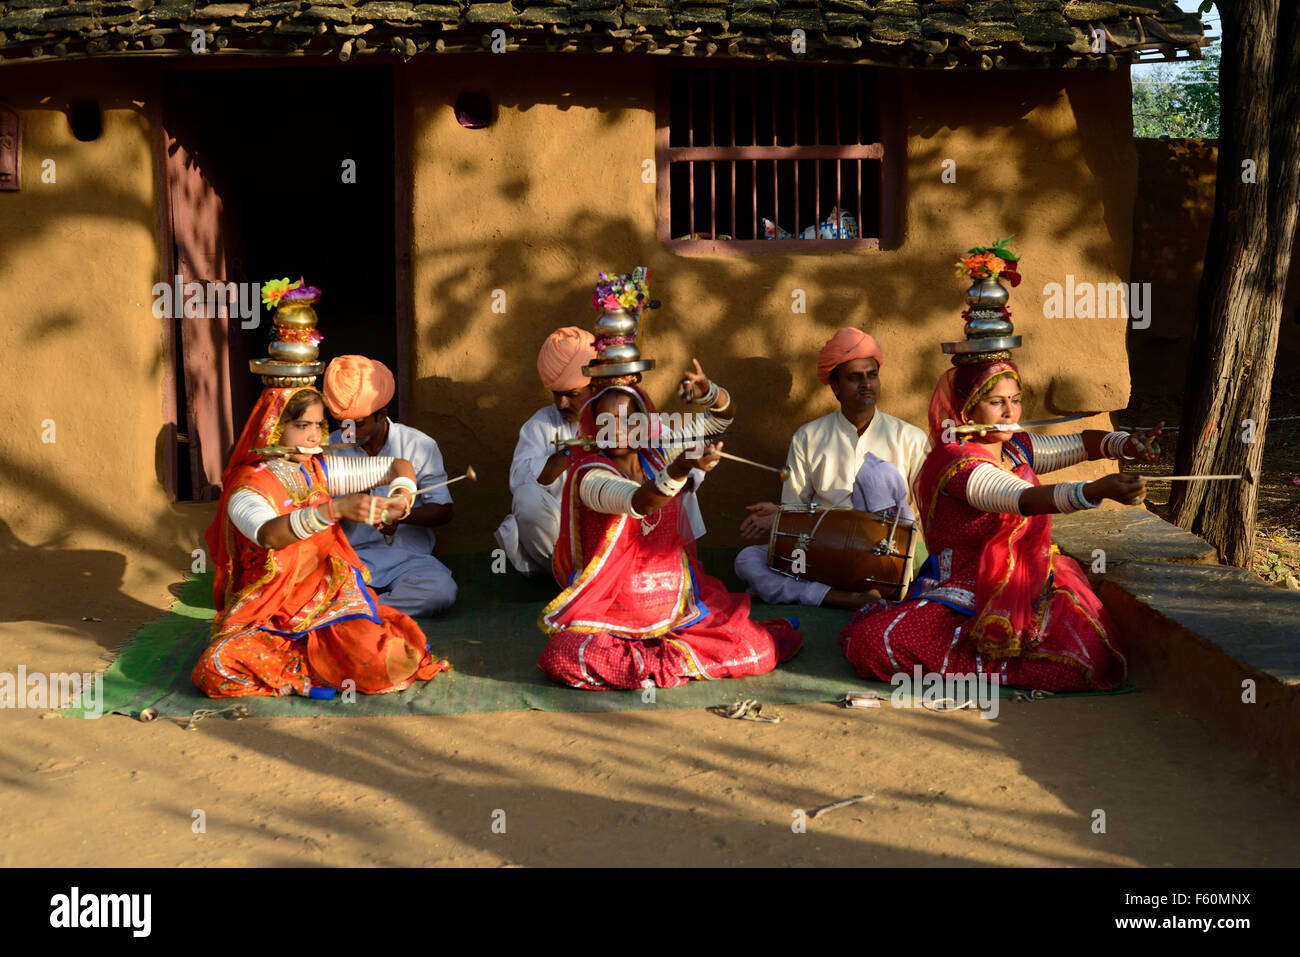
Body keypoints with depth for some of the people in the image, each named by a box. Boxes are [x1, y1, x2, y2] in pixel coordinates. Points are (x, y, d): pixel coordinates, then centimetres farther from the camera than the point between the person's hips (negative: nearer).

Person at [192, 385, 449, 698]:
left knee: (385, 665, -25)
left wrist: (402, 494, -14)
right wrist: (337, 508, -49)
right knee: (219, 668, -31)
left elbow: (398, 466, 10)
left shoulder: (320, 471, 5)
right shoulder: (246, 490, -11)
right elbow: (269, 534, -35)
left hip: (331, 600, 3)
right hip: (271, 617, -3)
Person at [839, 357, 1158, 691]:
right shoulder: (954, 462, -17)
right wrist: (1099, 489, -47)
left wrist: (1127, 444, -7)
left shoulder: (1016, 449, 10)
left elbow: (1083, 443, 17)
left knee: (1094, 662, -20)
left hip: (1030, 595, 7)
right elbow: (1025, 499, -32)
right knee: (872, 641, -33)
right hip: (964, 597, -7)